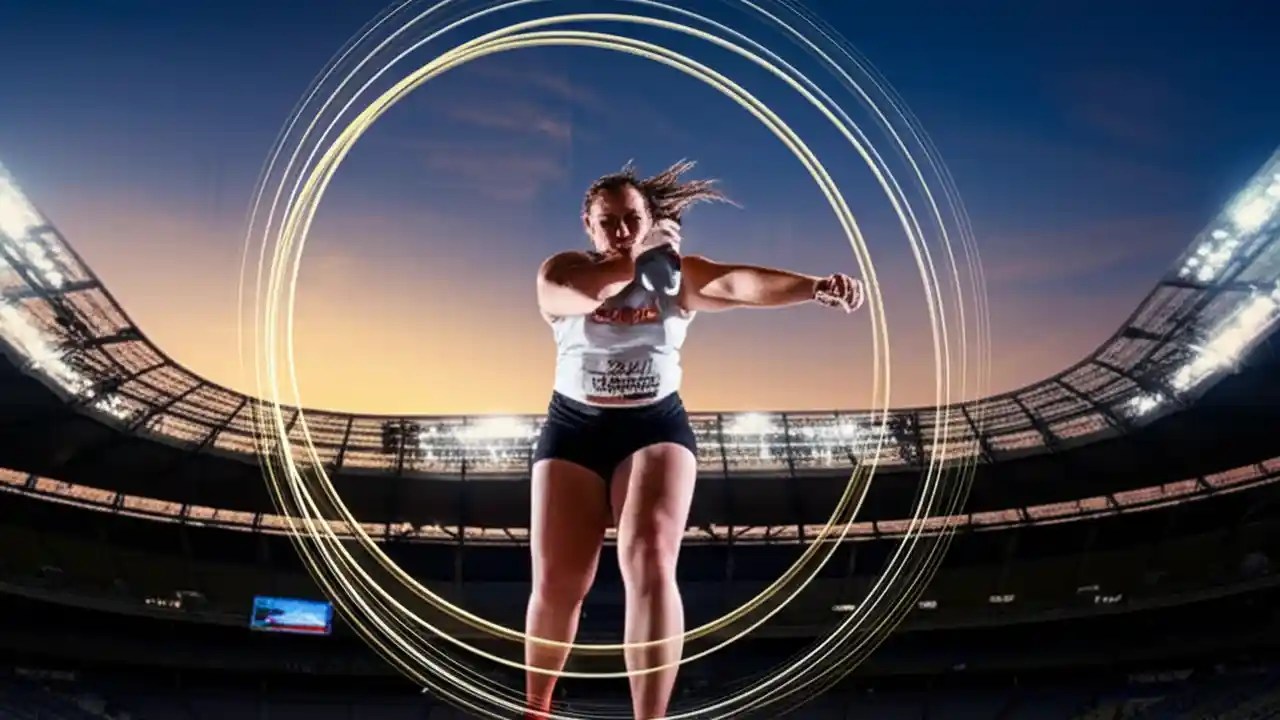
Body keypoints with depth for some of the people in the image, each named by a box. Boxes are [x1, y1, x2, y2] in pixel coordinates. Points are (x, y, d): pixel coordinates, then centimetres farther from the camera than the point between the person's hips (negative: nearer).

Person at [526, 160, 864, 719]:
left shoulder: (675, 272, -1)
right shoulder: (560, 270, -1)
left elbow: (737, 282, -20)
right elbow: (587, 292, -26)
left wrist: (814, 287, -38)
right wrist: (644, 250, -12)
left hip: (656, 426, 0)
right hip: (573, 428, 1)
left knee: (651, 561, -20)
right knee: (557, 582, 2)